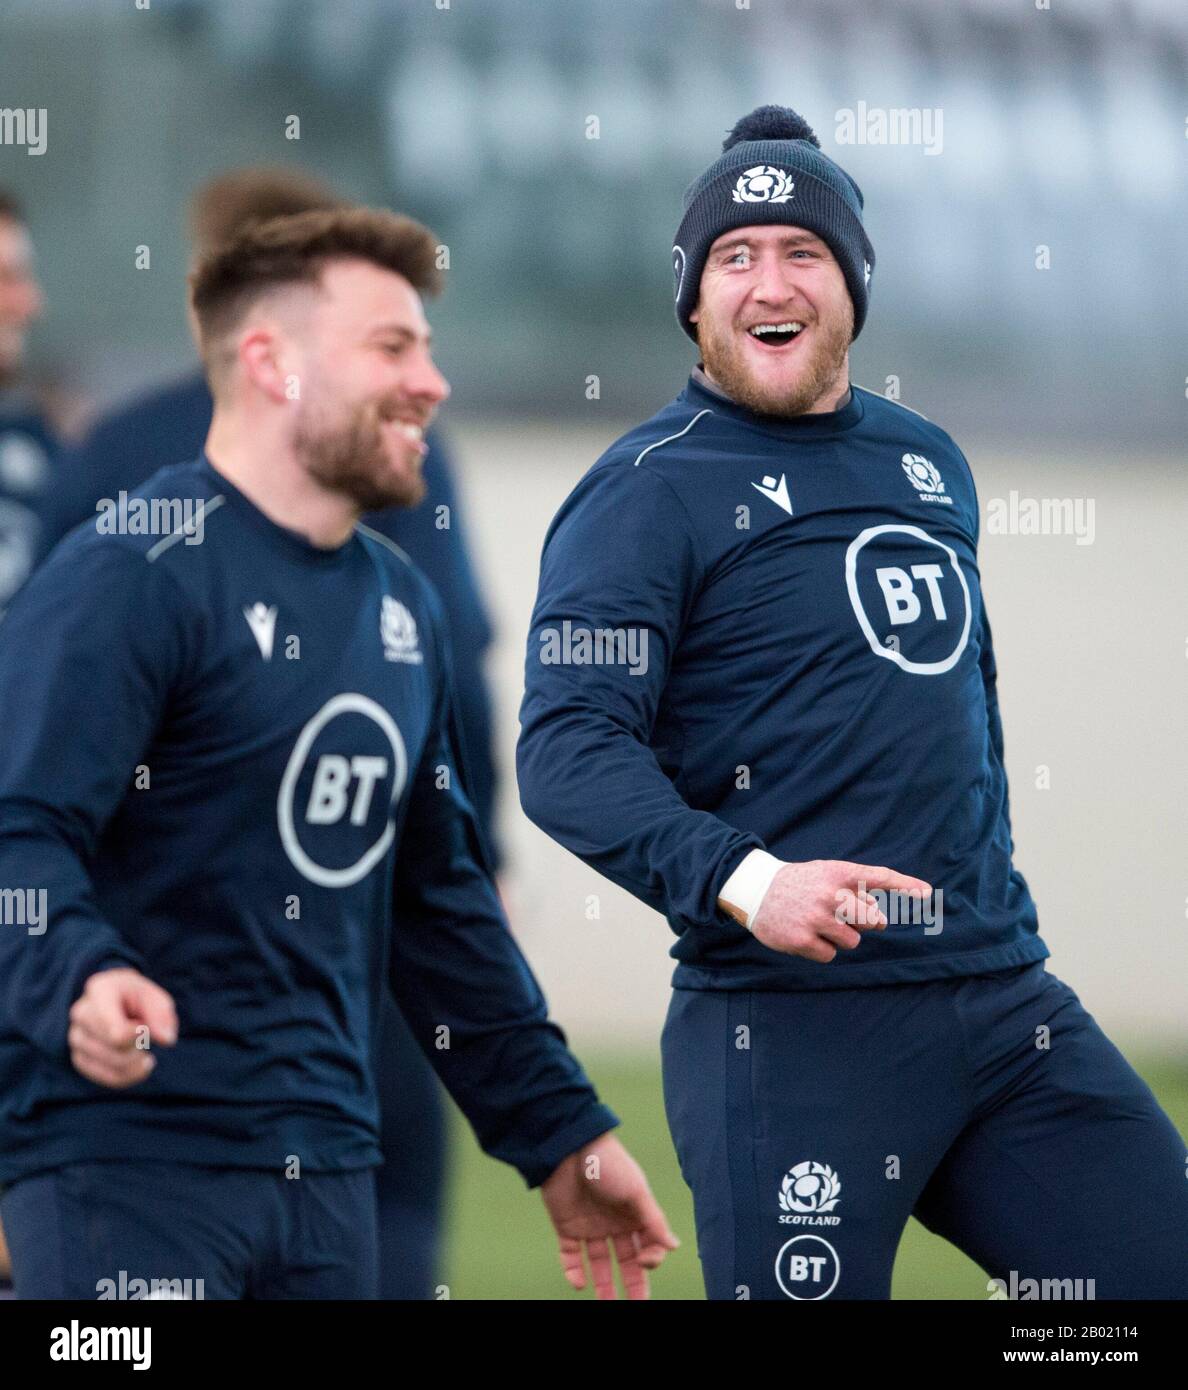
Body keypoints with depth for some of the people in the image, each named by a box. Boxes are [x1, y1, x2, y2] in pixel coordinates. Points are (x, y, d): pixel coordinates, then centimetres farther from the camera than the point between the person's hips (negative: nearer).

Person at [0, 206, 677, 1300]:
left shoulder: (403, 605, 16)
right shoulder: (131, 575, -10)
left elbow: (439, 898, 23)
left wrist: (558, 1130, 22)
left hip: (328, 1168, 8)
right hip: (127, 1155, -8)